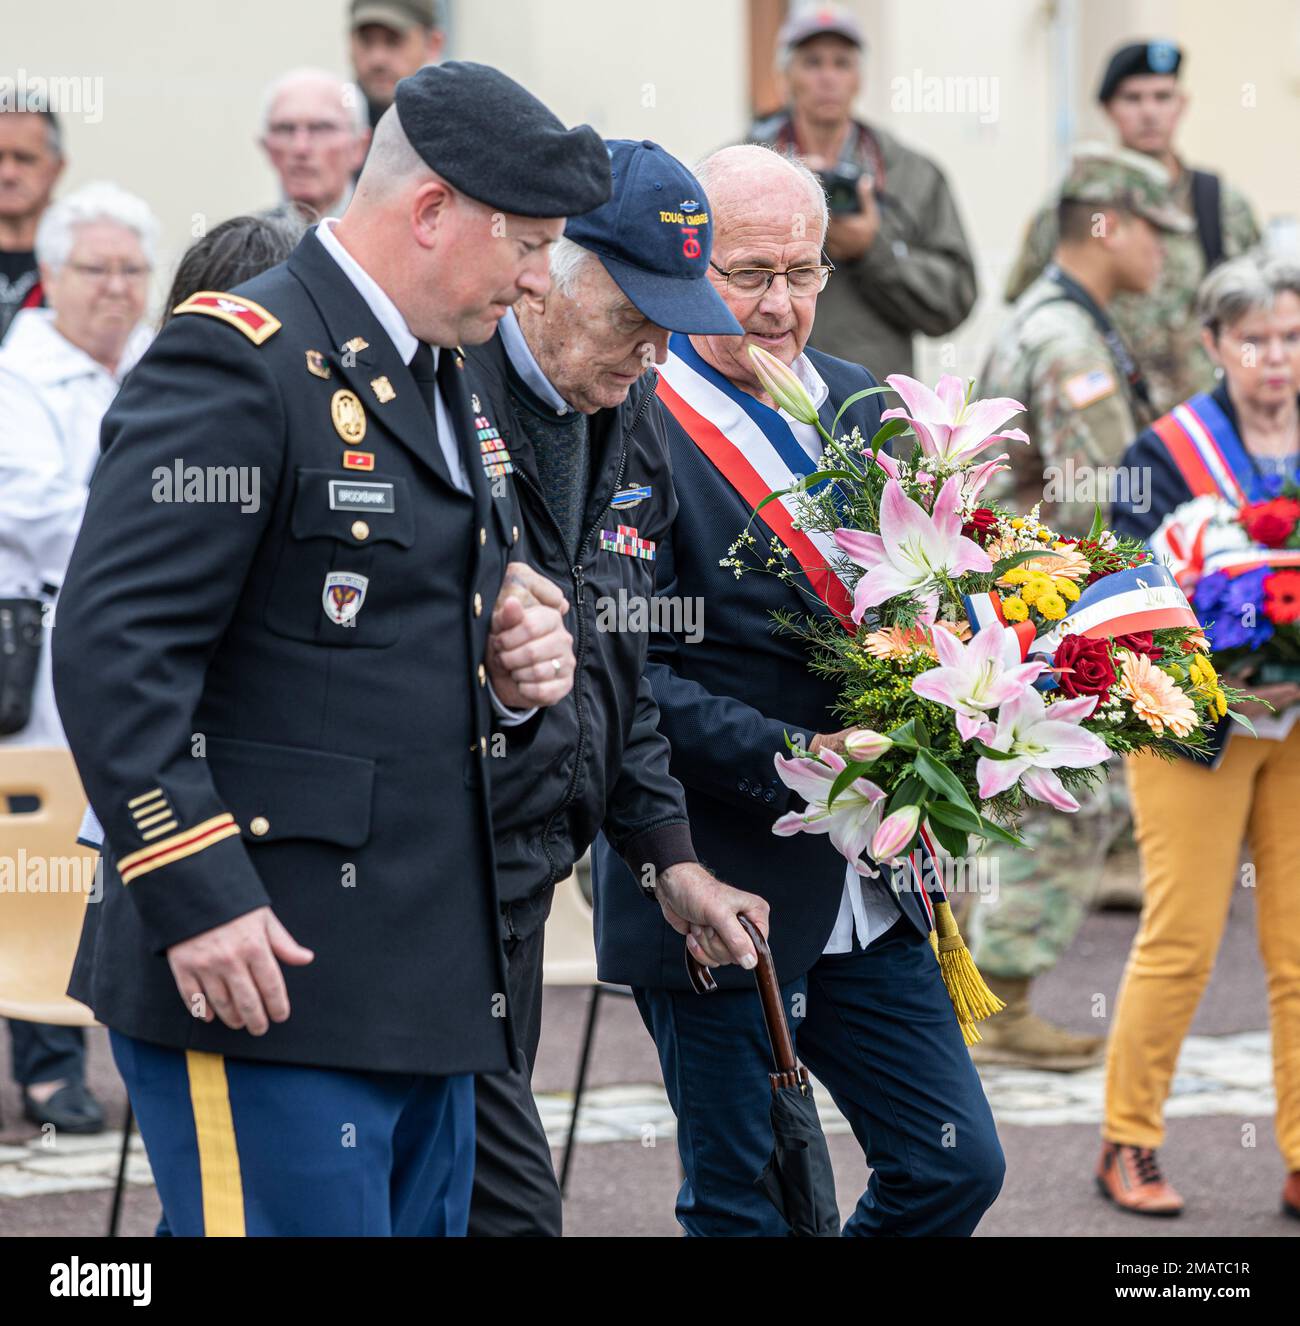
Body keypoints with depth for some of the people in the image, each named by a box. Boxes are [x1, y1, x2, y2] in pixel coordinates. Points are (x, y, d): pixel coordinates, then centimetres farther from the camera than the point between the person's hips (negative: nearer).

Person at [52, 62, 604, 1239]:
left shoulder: (439, 383, 18)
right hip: (263, 970, -9)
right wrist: (197, 896, -24)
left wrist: (511, 670, 8)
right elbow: (113, 650, -19)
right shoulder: (237, 362, -12)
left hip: (424, 991, 9)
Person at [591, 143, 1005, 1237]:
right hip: (712, 890, -6)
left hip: (869, 895, 6)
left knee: (957, 1166, 8)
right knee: (734, 1204, 5)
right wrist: (789, 761, -25)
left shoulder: (864, 409, 10)